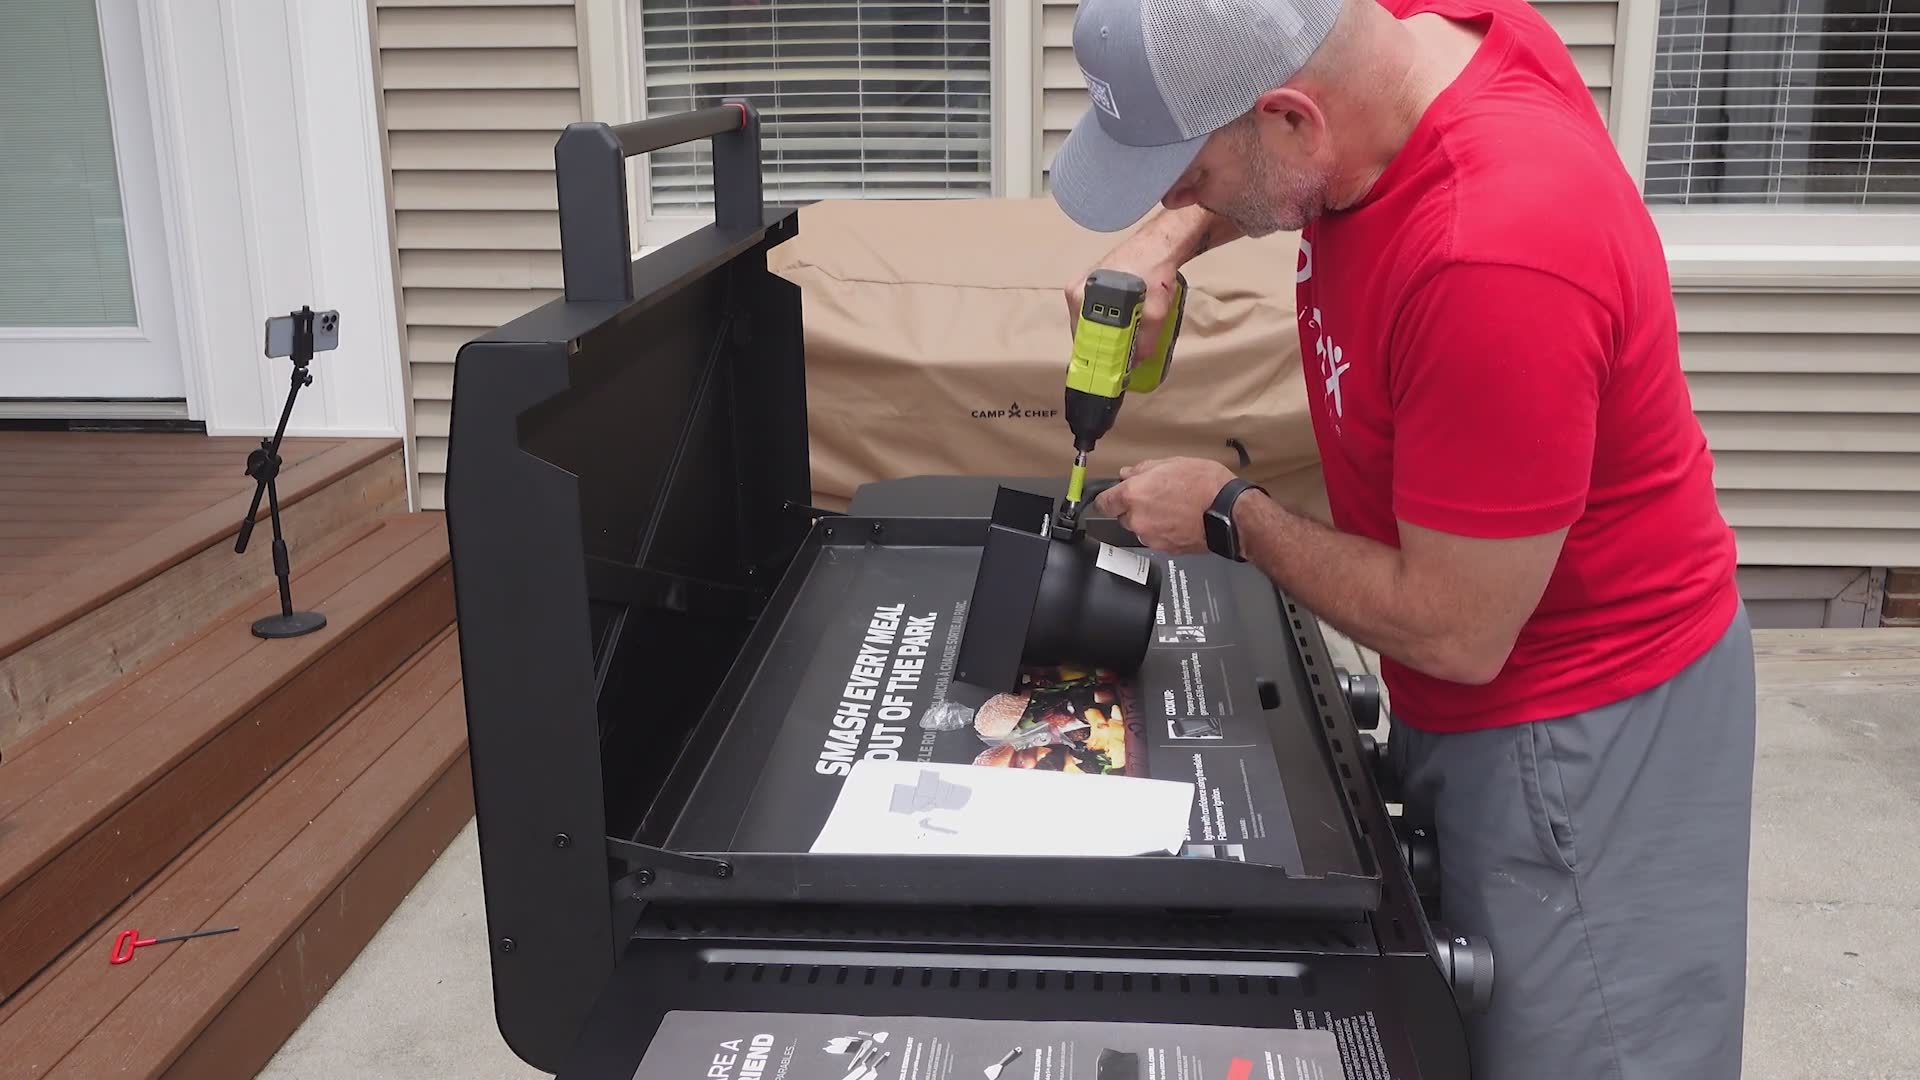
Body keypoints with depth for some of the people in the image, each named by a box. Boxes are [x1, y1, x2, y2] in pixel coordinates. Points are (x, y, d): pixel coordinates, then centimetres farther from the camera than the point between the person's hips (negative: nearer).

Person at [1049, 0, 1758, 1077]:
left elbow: (1455, 631, -25)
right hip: (1454, 704, 9)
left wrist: (1227, 515, -13)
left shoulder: (1498, 261, -36)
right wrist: (1168, 233, -5)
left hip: (1585, 727, -8)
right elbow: (1230, 158, 15)